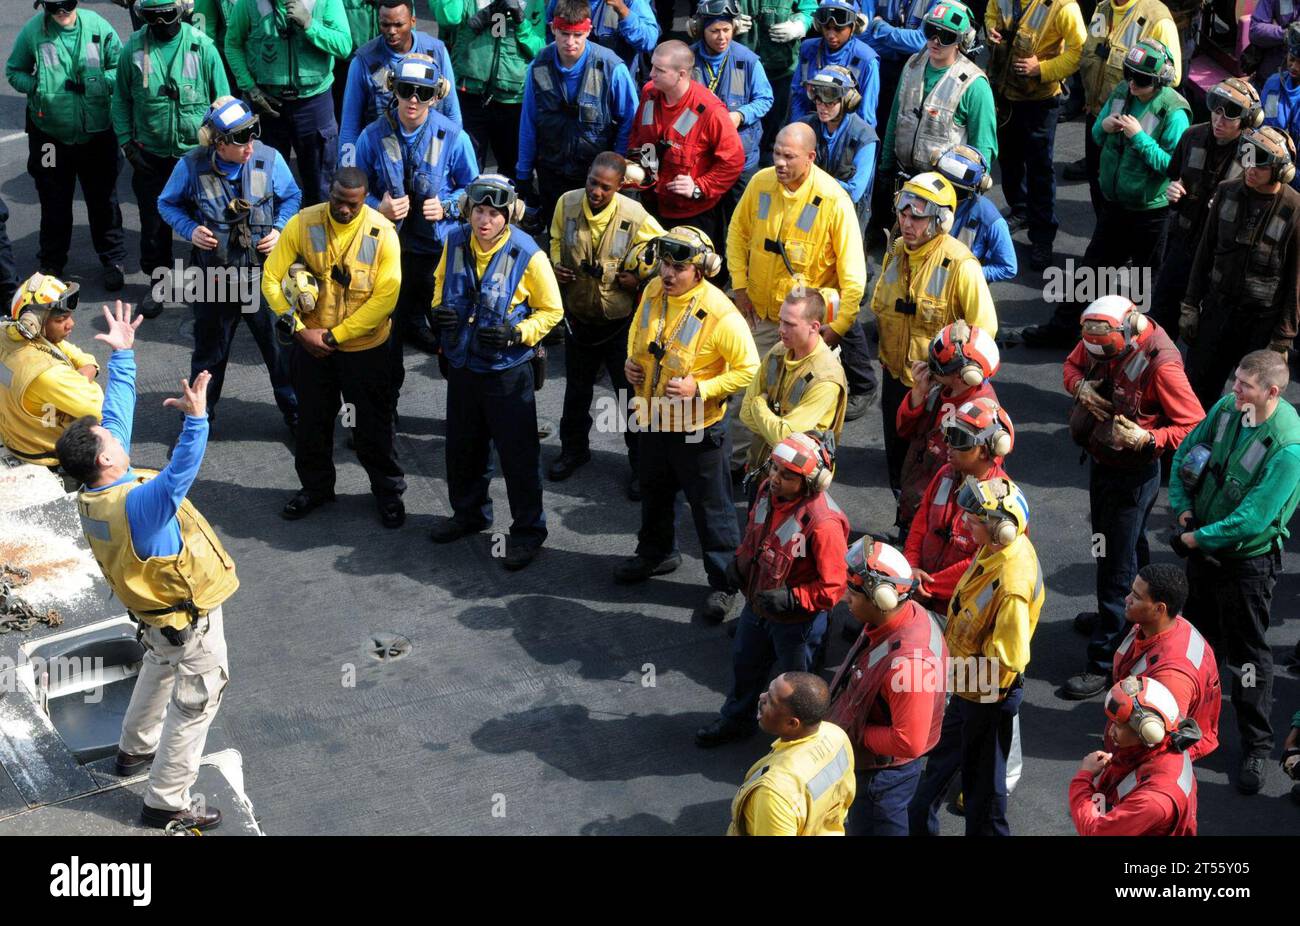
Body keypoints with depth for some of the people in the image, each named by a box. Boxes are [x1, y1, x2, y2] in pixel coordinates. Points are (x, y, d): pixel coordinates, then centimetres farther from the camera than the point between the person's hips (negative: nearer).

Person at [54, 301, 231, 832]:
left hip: (154, 609, 9)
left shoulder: (93, 493, -11)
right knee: (197, 698, 5)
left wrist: (123, 355, 0)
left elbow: (117, 410, -5)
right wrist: (196, 420, -67)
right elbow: (180, 474, -56)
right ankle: (167, 801, 13)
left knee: (160, 667, 34)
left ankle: (136, 747, 53)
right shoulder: (135, 504, -37)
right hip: (188, 616, -9)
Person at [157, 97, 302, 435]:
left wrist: (280, 229, -11)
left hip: (265, 274, 0)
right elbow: (167, 203, 2)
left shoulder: (269, 159, -13)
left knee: (281, 344, 10)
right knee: (209, 350, 16)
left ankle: (295, 412, 31)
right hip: (214, 277, 0)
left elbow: (292, 196, 5)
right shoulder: (192, 166, -15)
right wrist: (190, 229, -16)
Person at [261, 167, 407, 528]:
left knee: (374, 424, 10)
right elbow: (272, 279, -6)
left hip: (366, 348, -2)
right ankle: (315, 487, 37)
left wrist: (333, 336, -17)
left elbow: (386, 296, -18)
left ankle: (389, 491, 30)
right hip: (311, 345, 2)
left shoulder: (382, 233, -17)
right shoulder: (303, 224, -12)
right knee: (312, 421, 17)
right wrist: (299, 329, -15)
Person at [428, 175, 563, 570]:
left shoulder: (528, 255, -19)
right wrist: (439, 308, -6)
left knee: (518, 451, 1)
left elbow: (551, 311, -9)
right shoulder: (455, 242, -5)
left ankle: (528, 530, 16)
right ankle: (469, 512, 40)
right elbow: (442, 281, 15)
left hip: (508, 370, -5)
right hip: (462, 363, 5)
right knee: (462, 445, 20)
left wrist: (517, 334, -24)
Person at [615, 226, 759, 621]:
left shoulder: (720, 314, -26)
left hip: (698, 426, -7)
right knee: (655, 493, 27)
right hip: (651, 417, 7)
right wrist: (631, 361, -2)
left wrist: (699, 389, -27)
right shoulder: (653, 292, -5)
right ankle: (656, 553, 51)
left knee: (711, 506, 6)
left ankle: (724, 583, 22)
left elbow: (748, 369, -21)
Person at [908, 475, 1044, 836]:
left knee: (982, 780, 13)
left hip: (987, 695, -9)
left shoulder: (1012, 586, -36)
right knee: (942, 760, 29)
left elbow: (1008, 659, -31)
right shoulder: (997, 547, -9)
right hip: (967, 685, 9)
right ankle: (919, 823, 49)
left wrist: (957, 670, -19)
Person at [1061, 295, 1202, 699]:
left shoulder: (1160, 363, -29)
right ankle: (1125, 616, 49)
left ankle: (1106, 662, 7)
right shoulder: (1098, 336, -9)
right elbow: (1073, 365, 10)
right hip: (1099, 460, 8)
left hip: (1133, 474, -8)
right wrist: (1081, 387, -12)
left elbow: (1194, 426, -23)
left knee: (1116, 564, -1)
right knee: (1118, 545, 27)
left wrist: (1147, 439, -36)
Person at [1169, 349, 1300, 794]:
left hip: (1246, 560, -7)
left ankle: (1256, 748, 20)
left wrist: (1199, 538, -17)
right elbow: (1187, 452, 6)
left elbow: (1252, 519, -27)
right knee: (1197, 635, 24)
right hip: (1203, 546, 7)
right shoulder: (1227, 407, -8)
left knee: (1247, 654, 5)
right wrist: (1183, 506, -5)